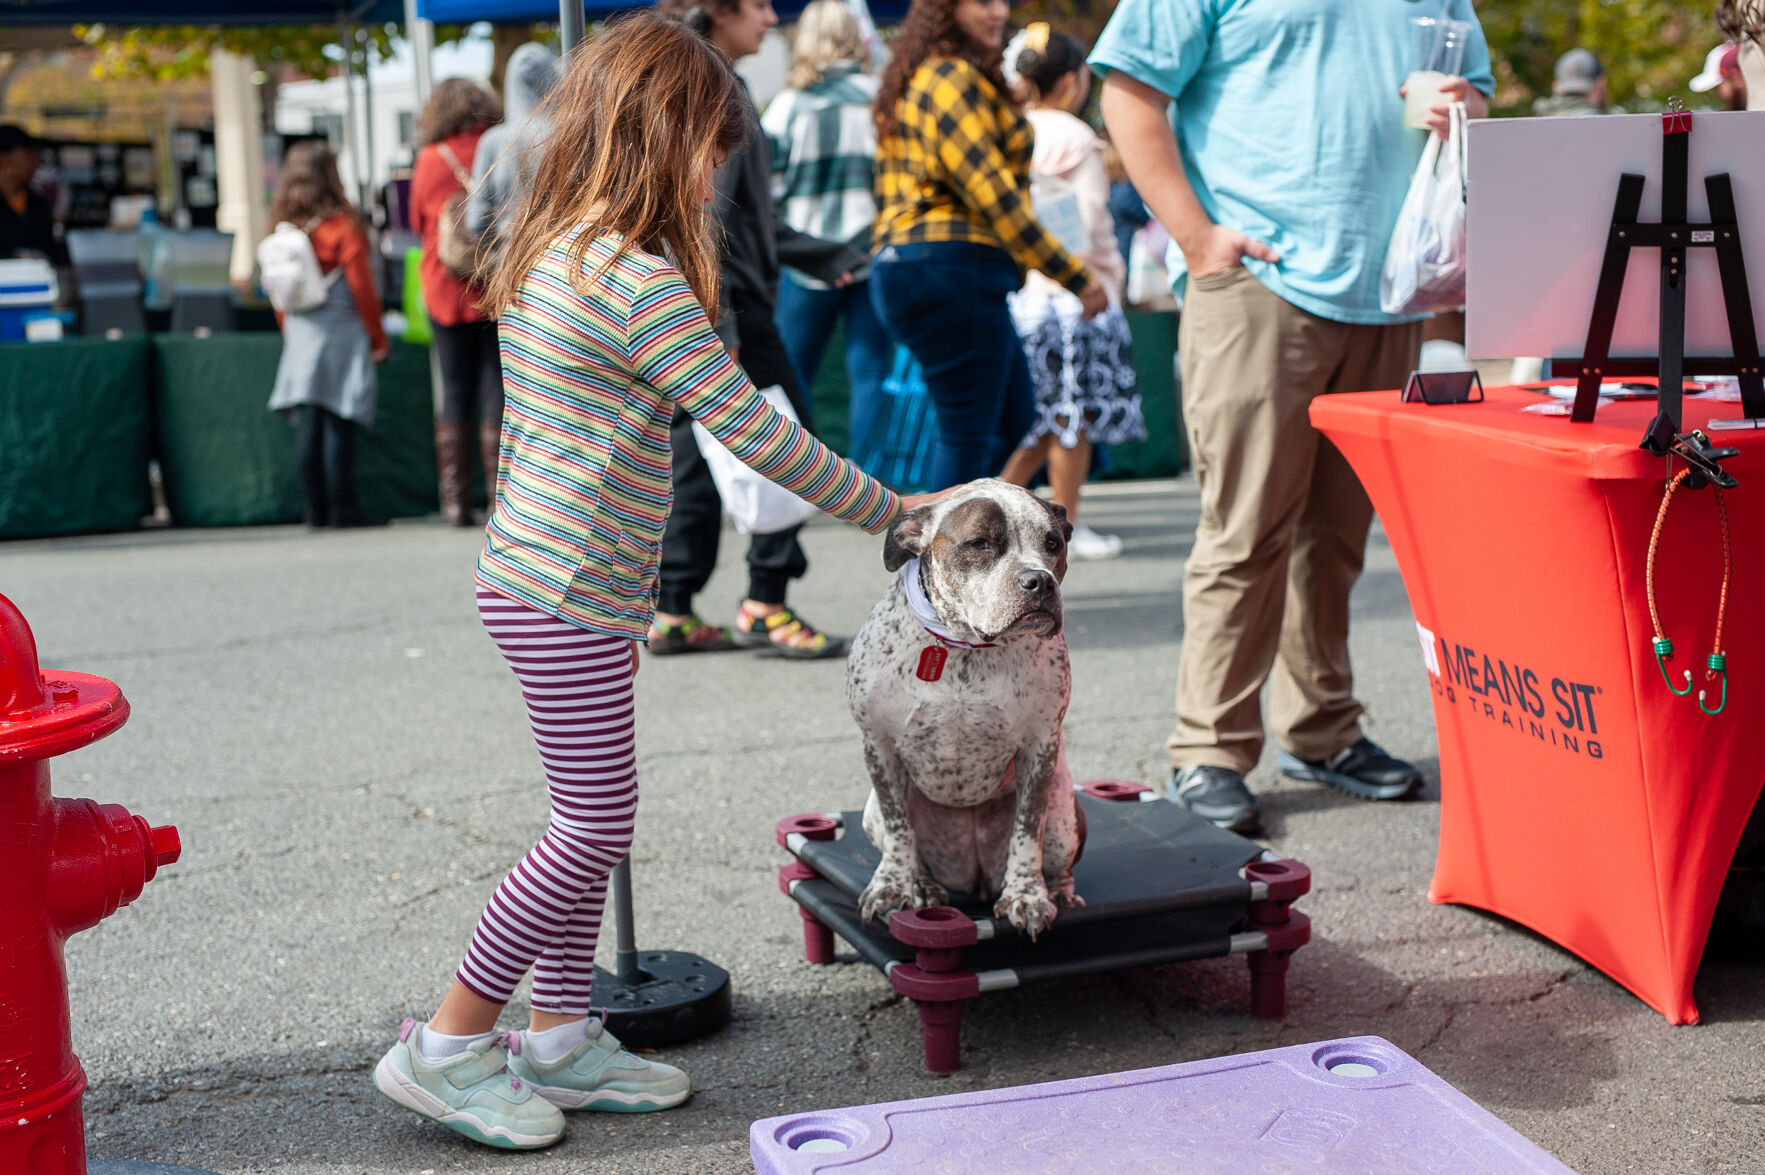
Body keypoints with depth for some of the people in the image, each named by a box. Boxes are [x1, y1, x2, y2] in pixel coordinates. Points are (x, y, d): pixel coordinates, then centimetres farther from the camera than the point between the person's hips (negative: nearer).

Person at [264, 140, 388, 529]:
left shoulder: (284, 229, 7)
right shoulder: (342, 225, -10)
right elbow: (361, 286, -9)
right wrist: (378, 338, -3)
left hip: (300, 337, 5)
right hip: (342, 333, -5)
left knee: (307, 422, 5)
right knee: (339, 422, -4)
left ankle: (316, 509, 8)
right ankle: (342, 507, -2)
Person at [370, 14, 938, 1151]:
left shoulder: (543, 256, 11)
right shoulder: (642, 280, -19)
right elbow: (756, 434, -18)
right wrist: (891, 509, -7)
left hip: (535, 576, 10)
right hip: (569, 598, -10)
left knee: (591, 821, 15)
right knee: (597, 825, -1)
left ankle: (561, 1039, 25)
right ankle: (448, 1047, 9)